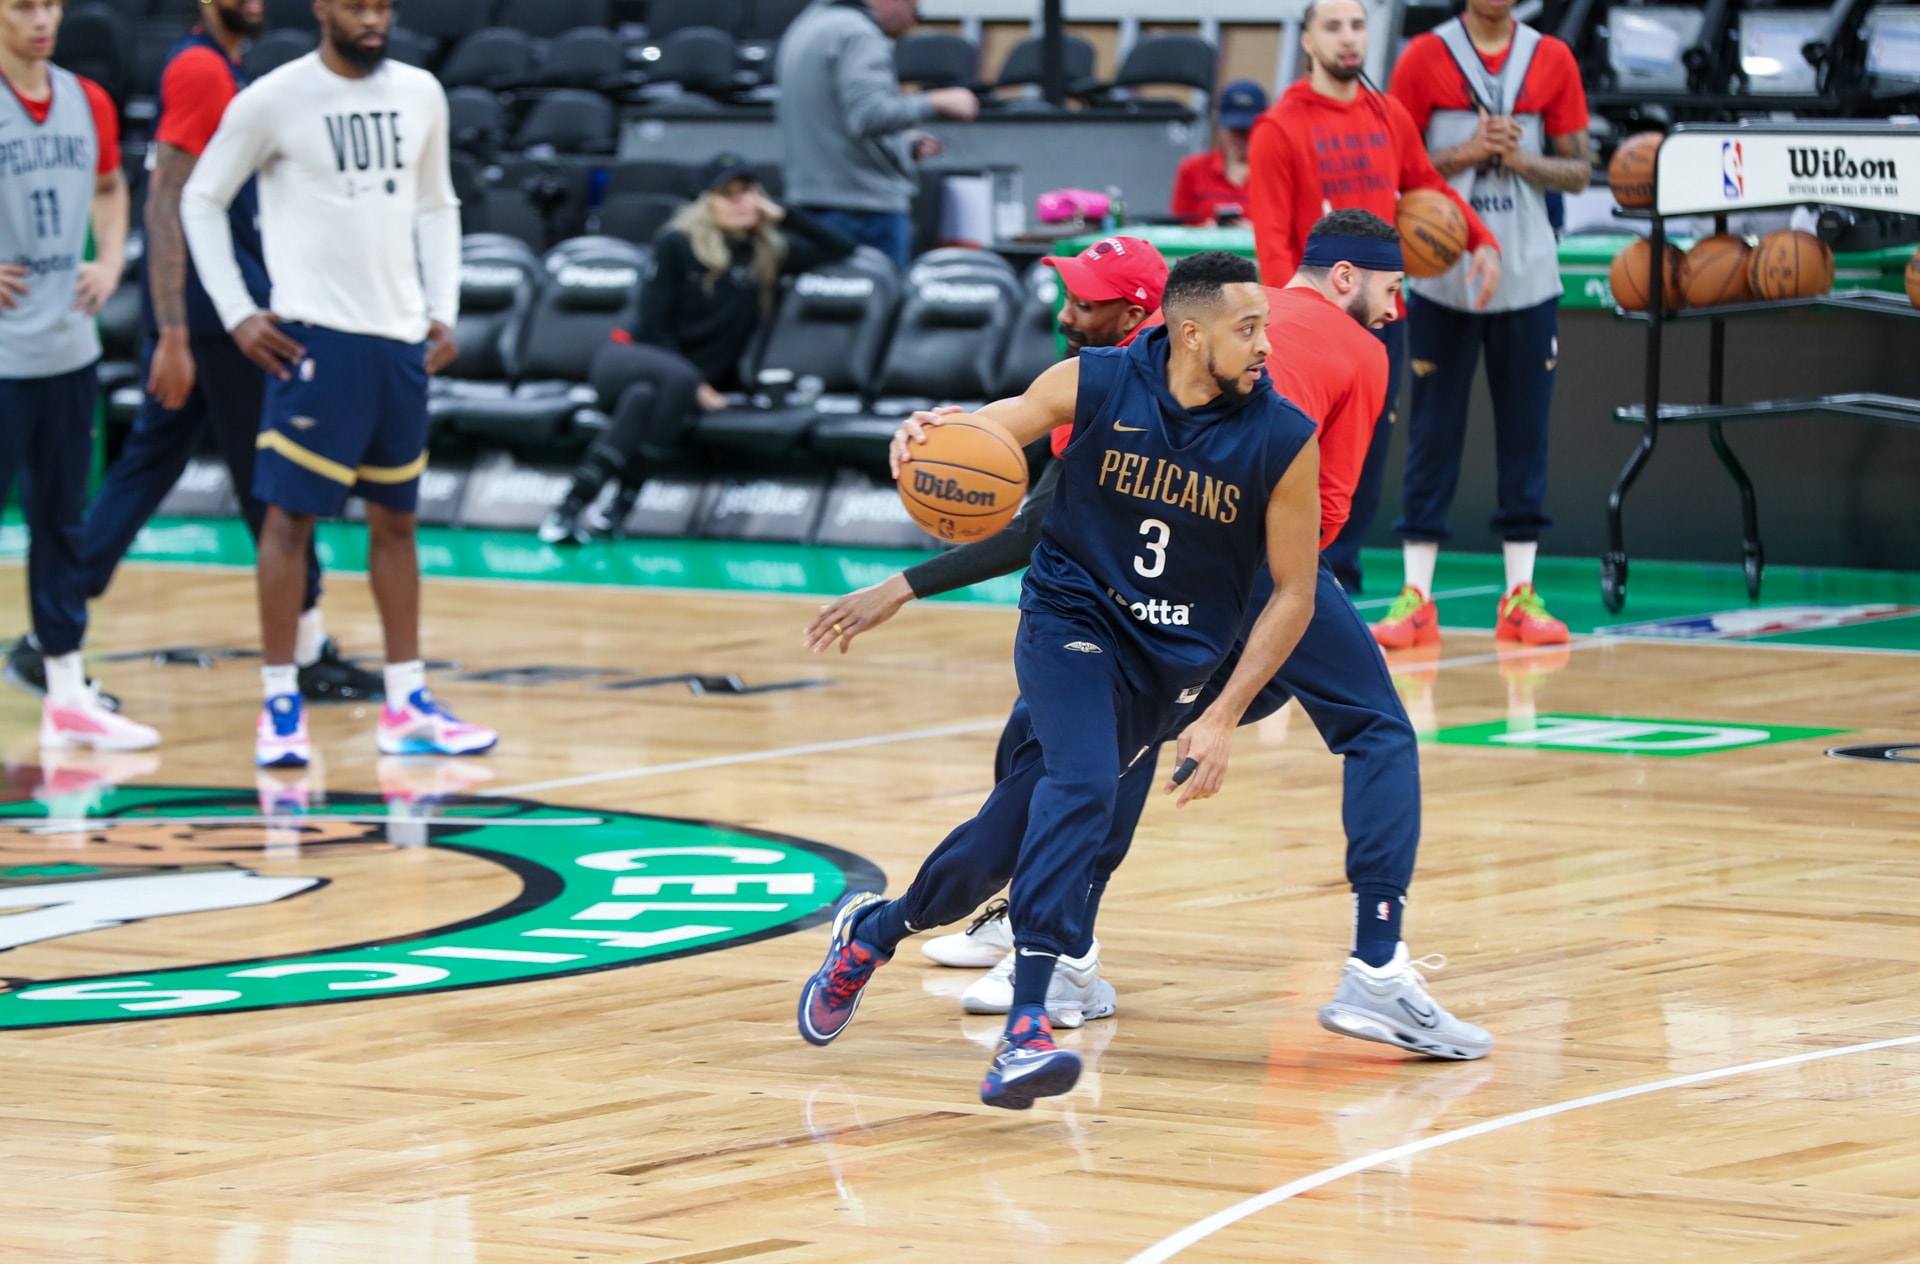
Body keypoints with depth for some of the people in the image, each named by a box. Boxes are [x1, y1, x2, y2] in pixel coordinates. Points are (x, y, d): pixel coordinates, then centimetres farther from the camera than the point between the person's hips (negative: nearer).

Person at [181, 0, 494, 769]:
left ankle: (406, 706, 15)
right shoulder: (274, 100, -7)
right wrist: (237, 314, -6)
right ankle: (280, 706, 1)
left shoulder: (419, 95, 7)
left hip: (401, 337, 5)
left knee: (396, 519, 10)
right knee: (291, 515, -4)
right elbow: (202, 200, 0)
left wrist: (443, 311, 8)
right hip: (315, 336, -5)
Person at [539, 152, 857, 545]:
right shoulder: (677, 245, 1)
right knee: (679, 377, -39)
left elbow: (841, 248, 15)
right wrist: (696, 385, -13)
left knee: (644, 396, -36)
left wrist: (783, 215, 5)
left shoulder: (770, 252, 11)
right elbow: (653, 325, -2)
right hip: (631, 357, -2)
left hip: (699, 384, 2)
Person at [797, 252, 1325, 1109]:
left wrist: (1221, 719, -9)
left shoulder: (1283, 441, -12)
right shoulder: (1094, 385, -12)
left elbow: (1292, 595, -4)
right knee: (1082, 784, -30)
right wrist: (925, 436, -24)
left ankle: (874, 930, 34)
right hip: (1072, 618, -2)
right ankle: (1025, 1026, -33)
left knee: (1008, 839, 5)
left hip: (1170, 664, 2)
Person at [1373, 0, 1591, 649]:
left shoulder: (1552, 60, 6)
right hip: (1444, 277, -2)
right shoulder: (1425, 57, 0)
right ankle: (1416, 596, 4)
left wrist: (1522, 159, -11)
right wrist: (1465, 155, -14)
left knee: (1524, 434, 3)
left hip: (1528, 279, 2)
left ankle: (1520, 595, 9)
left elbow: (1579, 170, 8)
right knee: (1433, 432, 0)